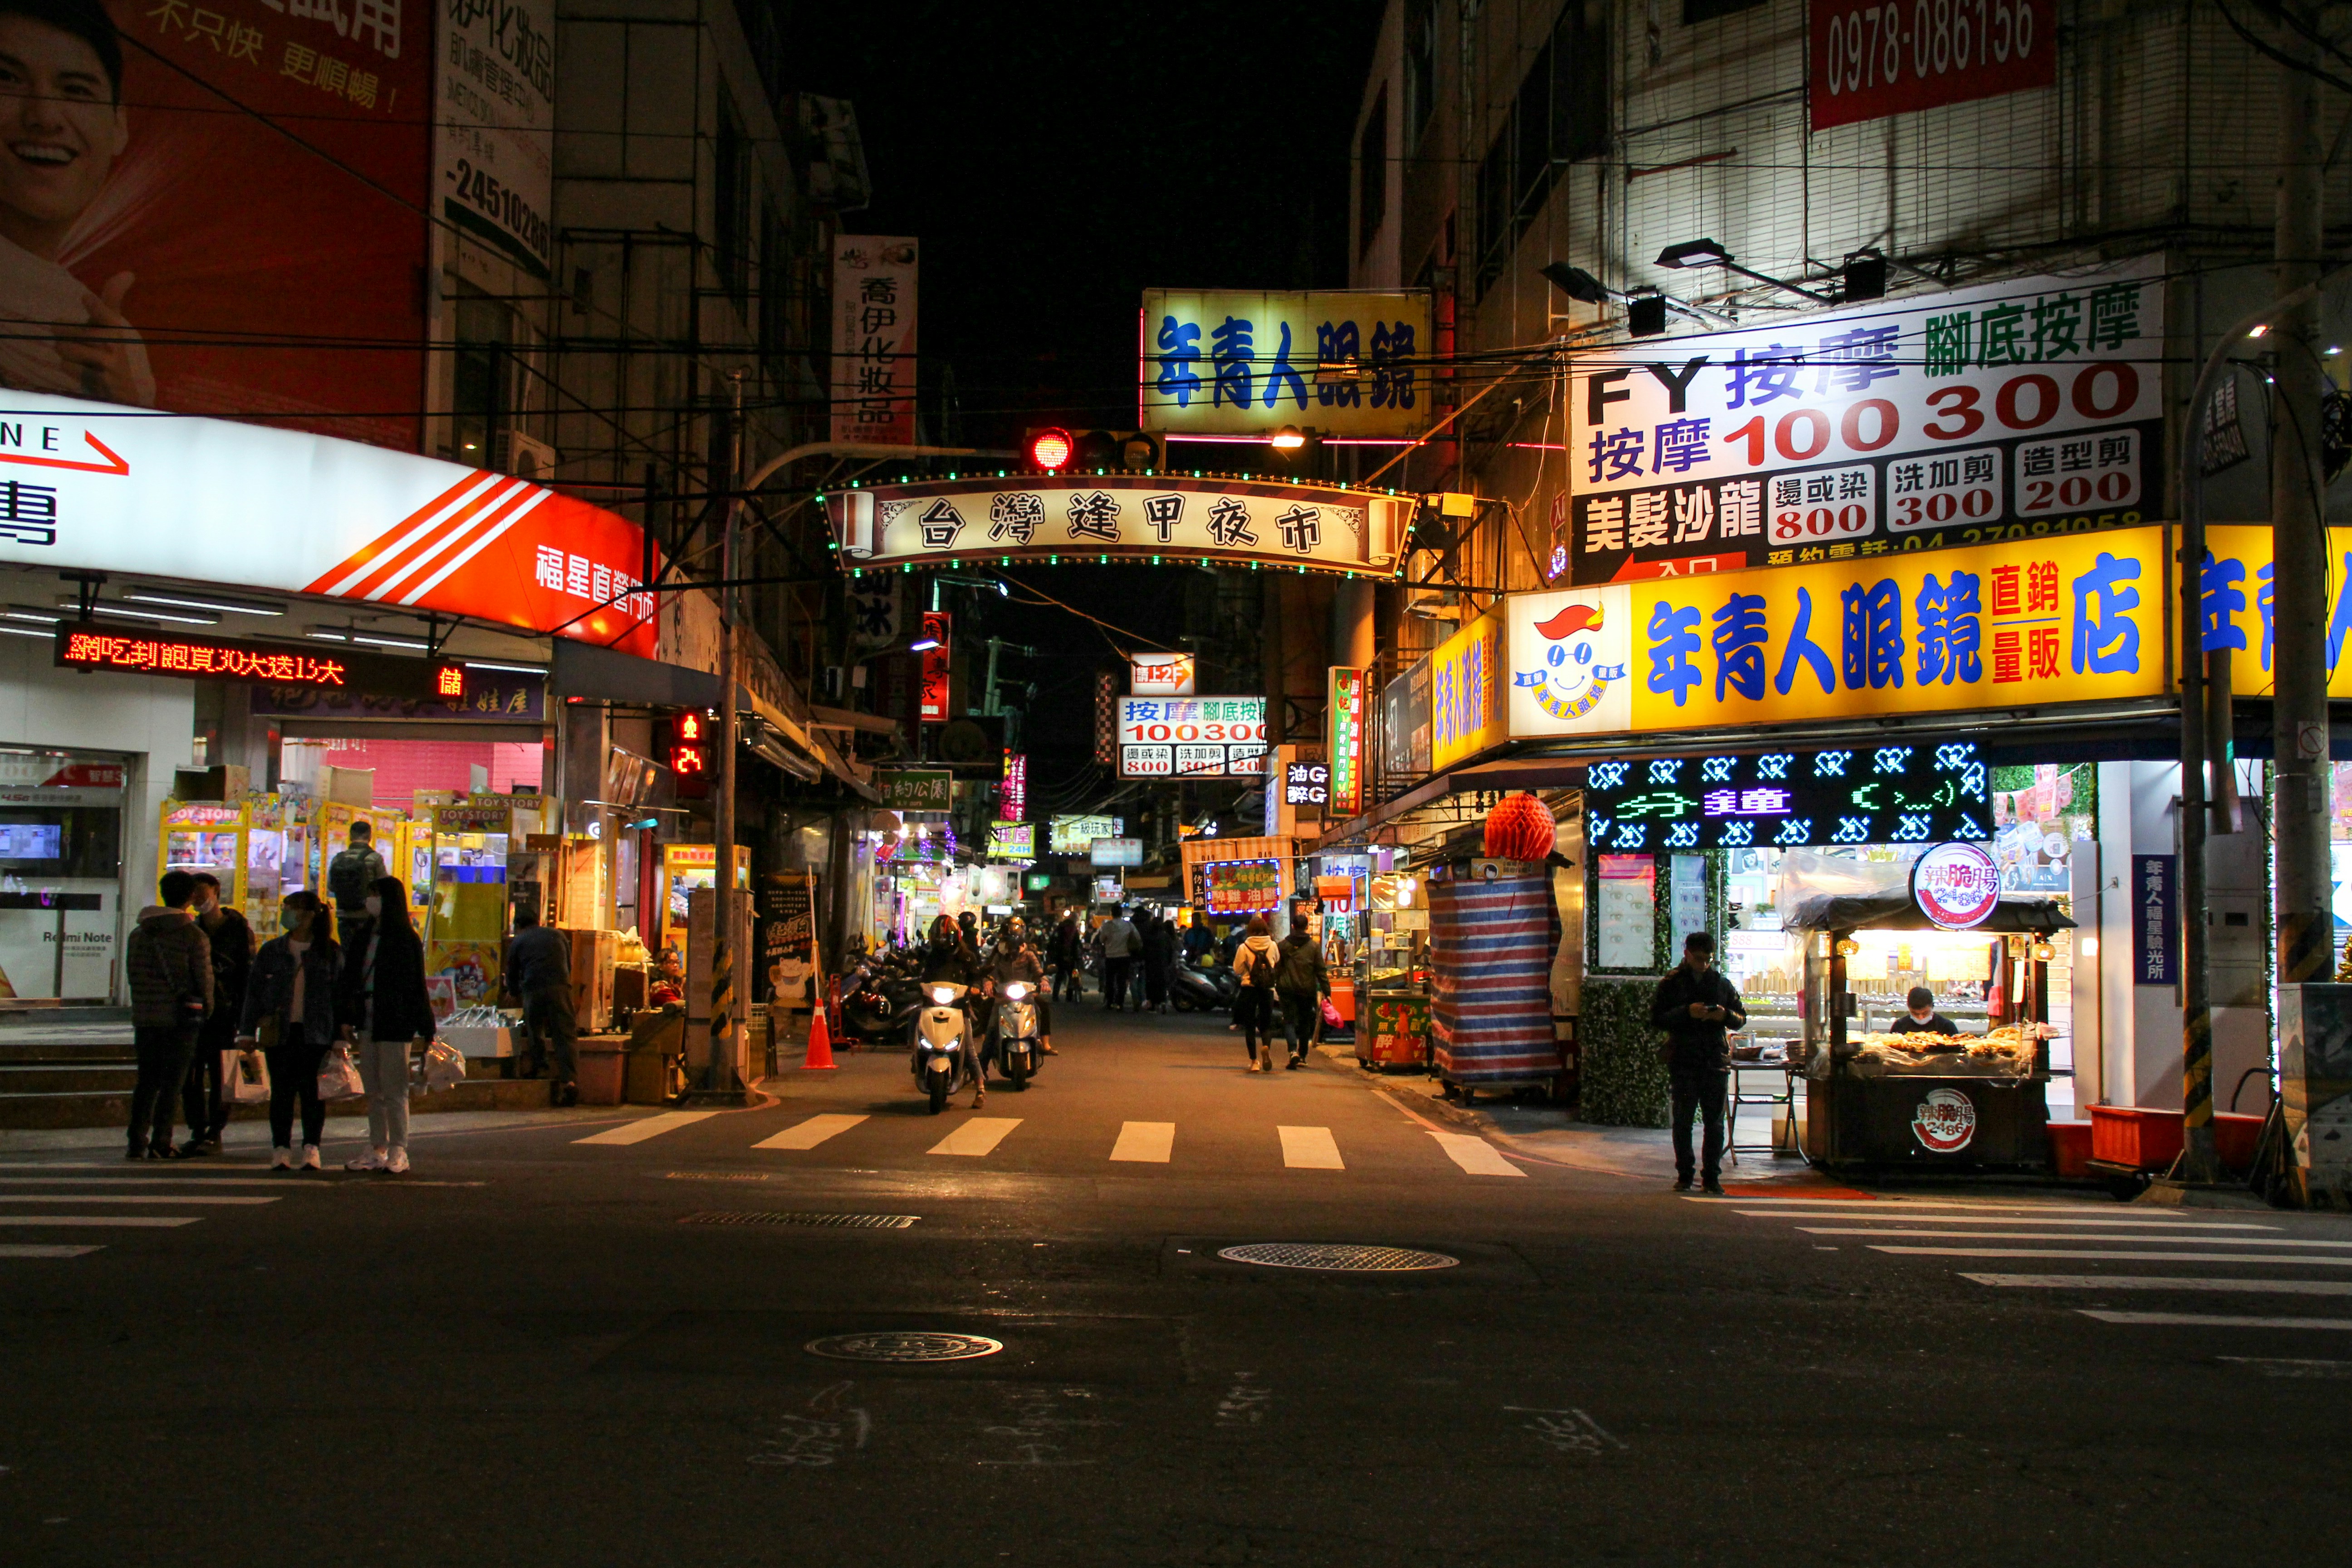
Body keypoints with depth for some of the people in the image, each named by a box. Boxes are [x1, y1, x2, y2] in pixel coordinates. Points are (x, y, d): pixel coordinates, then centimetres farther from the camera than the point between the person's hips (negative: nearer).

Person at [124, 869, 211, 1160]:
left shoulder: (138, 934, 7)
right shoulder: (194, 936, -8)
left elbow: (131, 974, 11)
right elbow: (204, 980, -6)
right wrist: (206, 1009, 10)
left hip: (145, 1016, 4)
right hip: (181, 1016, -4)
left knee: (147, 1081, 11)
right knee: (173, 1081, 2)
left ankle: (138, 1142, 6)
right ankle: (160, 1144, -1)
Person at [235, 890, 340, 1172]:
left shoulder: (330, 952, 4)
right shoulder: (271, 951, 8)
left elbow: (339, 992, 5)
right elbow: (254, 991, 9)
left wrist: (340, 1035, 0)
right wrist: (247, 1032, 2)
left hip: (316, 1033, -2)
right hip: (279, 1032, 2)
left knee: (312, 1090, -1)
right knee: (282, 1090, 2)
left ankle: (311, 1149, 7)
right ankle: (281, 1149, 7)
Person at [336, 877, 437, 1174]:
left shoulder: (406, 940, -6)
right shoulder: (364, 938, 13)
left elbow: (416, 986, -8)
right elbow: (351, 978, 15)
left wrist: (424, 1029, -11)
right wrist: (347, 1019, 8)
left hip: (394, 1025, -7)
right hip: (367, 1023, 7)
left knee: (393, 1091, -4)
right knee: (374, 1092, 10)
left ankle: (398, 1153, 1)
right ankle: (377, 1150, 15)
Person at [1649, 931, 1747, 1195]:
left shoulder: (1722, 984, 11)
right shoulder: (1672, 983, 3)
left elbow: (1741, 1017, 14)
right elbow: (1656, 1019, -4)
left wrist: (1725, 1015, -8)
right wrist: (1687, 1013, -18)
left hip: (1715, 1061, 2)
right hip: (1683, 1062, -2)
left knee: (1715, 1121, 3)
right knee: (1683, 1121, 1)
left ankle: (1712, 1176, 9)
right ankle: (1684, 1175, 9)